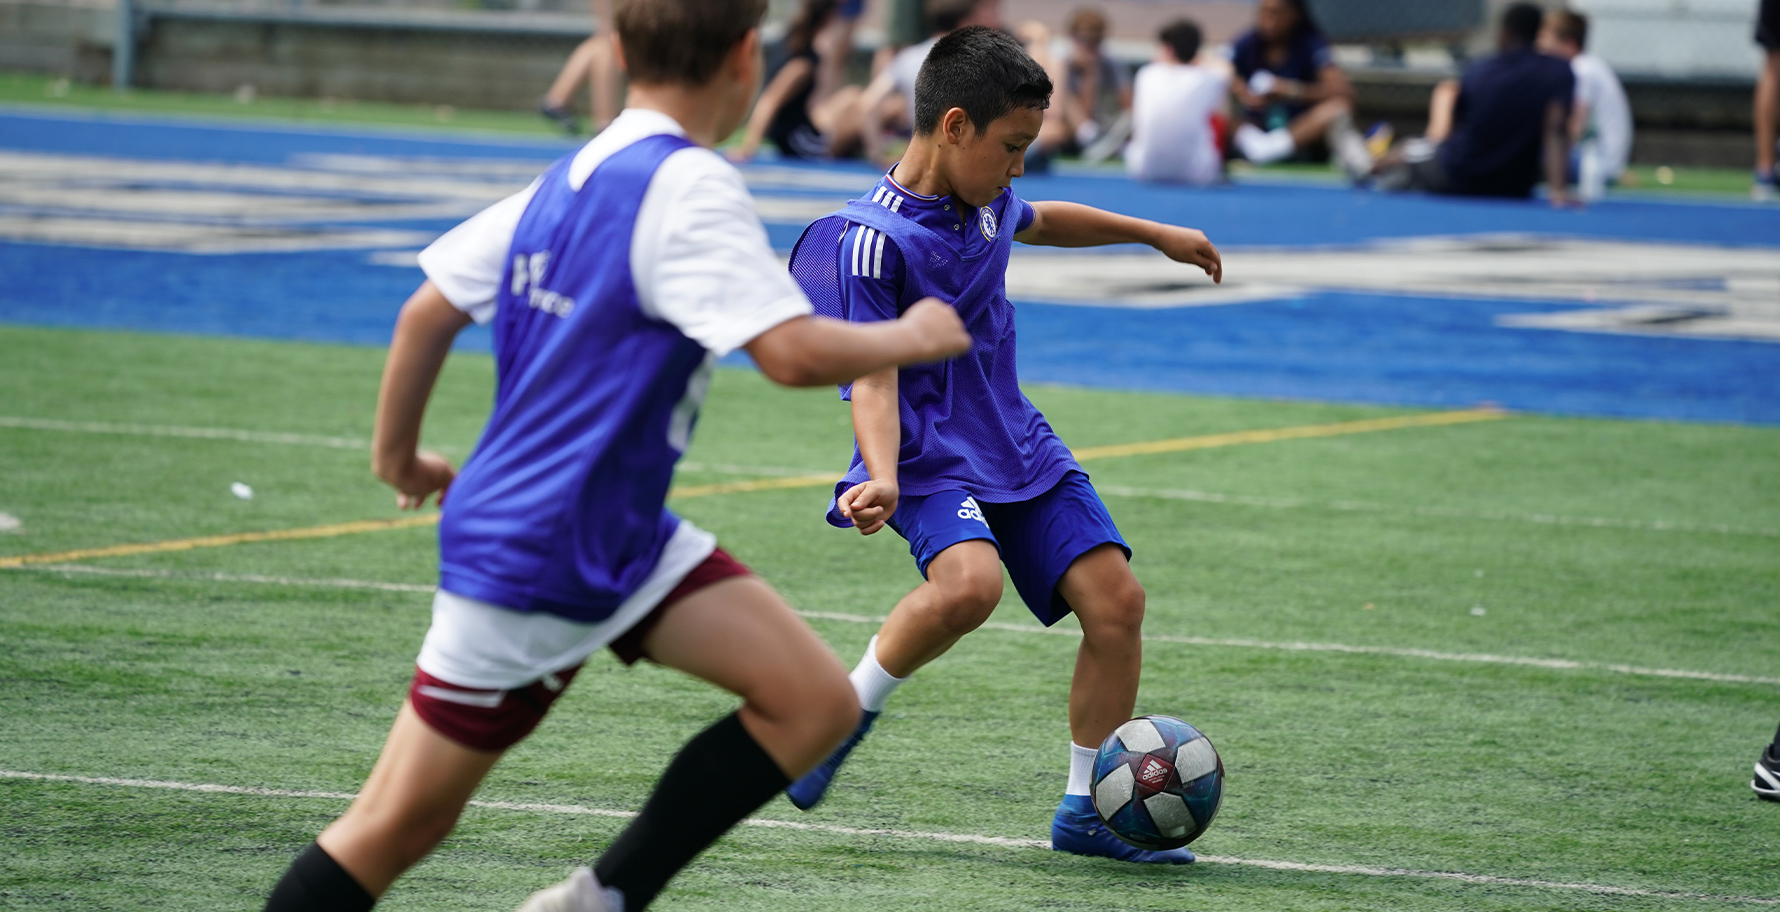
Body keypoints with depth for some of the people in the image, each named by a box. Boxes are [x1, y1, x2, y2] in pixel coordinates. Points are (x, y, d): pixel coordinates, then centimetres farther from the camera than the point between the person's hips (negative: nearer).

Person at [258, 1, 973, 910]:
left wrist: (397, 455, 26)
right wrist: (912, 337, -8)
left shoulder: (568, 181, 8)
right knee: (398, 825, -1)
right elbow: (794, 352, -26)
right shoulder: (689, 186, -19)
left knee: (815, 702, -3)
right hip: (526, 560, -9)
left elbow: (428, 311, 13)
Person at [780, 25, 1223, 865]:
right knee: (969, 582, -36)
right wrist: (882, 479, -39)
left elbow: (1041, 222, 30)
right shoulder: (872, 241, -19)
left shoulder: (987, 202, 5)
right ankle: (848, 711, -10)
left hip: (1019, 447, 8)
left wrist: (1156, 235, 39)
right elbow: (873, 381, -22)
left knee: (1115, 597, -7)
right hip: (931, 458, -8)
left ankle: (1086, 809, 5)